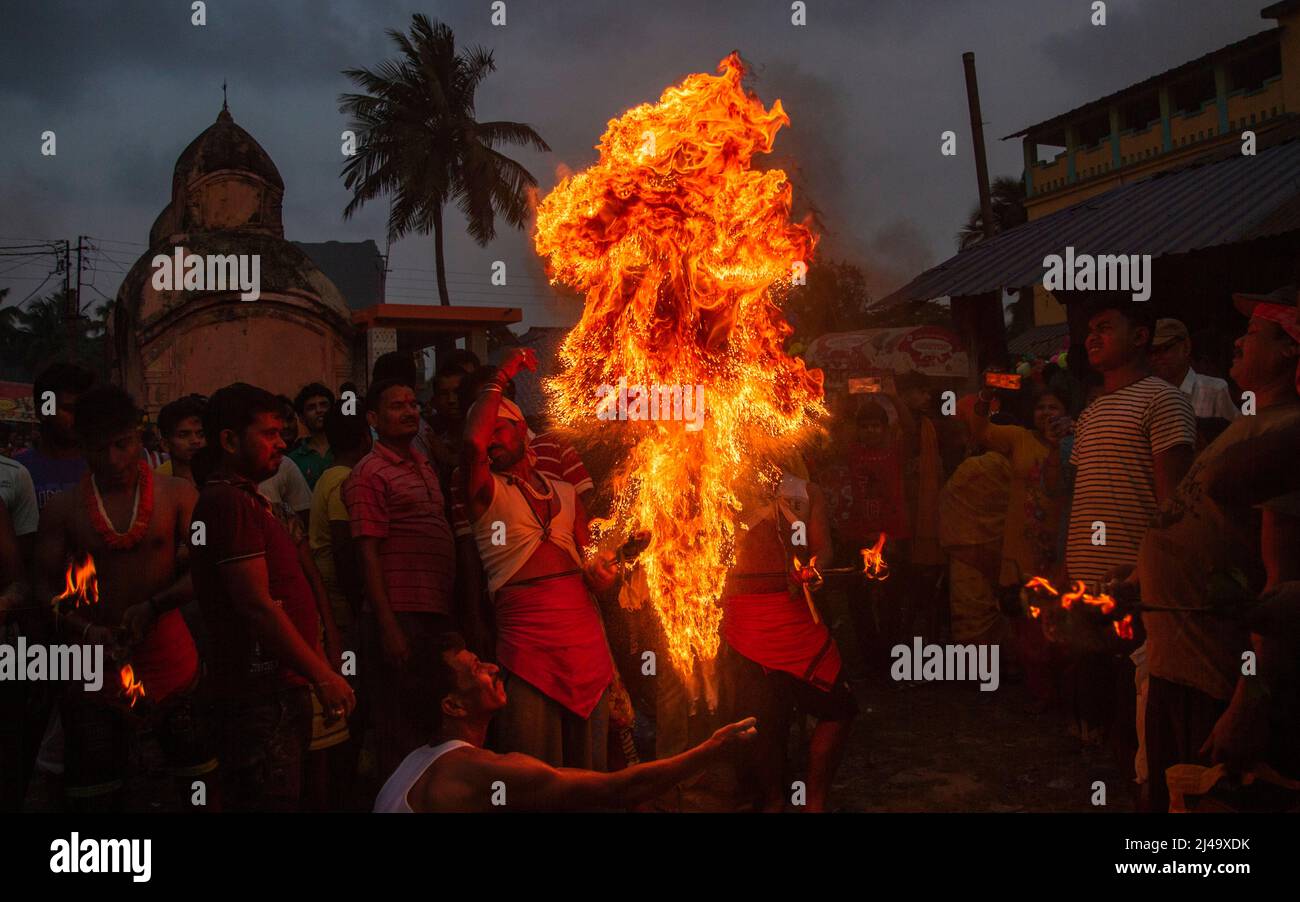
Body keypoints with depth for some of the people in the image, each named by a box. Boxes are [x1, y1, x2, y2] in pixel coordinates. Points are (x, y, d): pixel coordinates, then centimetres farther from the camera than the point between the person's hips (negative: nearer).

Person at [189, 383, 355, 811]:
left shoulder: (247, 500, 19)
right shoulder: (229, 502, -13)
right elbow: (257, 606, -20)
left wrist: (318, 667, 18)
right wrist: (322, 675, -17)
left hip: (280, 686, 10)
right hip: (261, 695, -10)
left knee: (285, 798, 15)